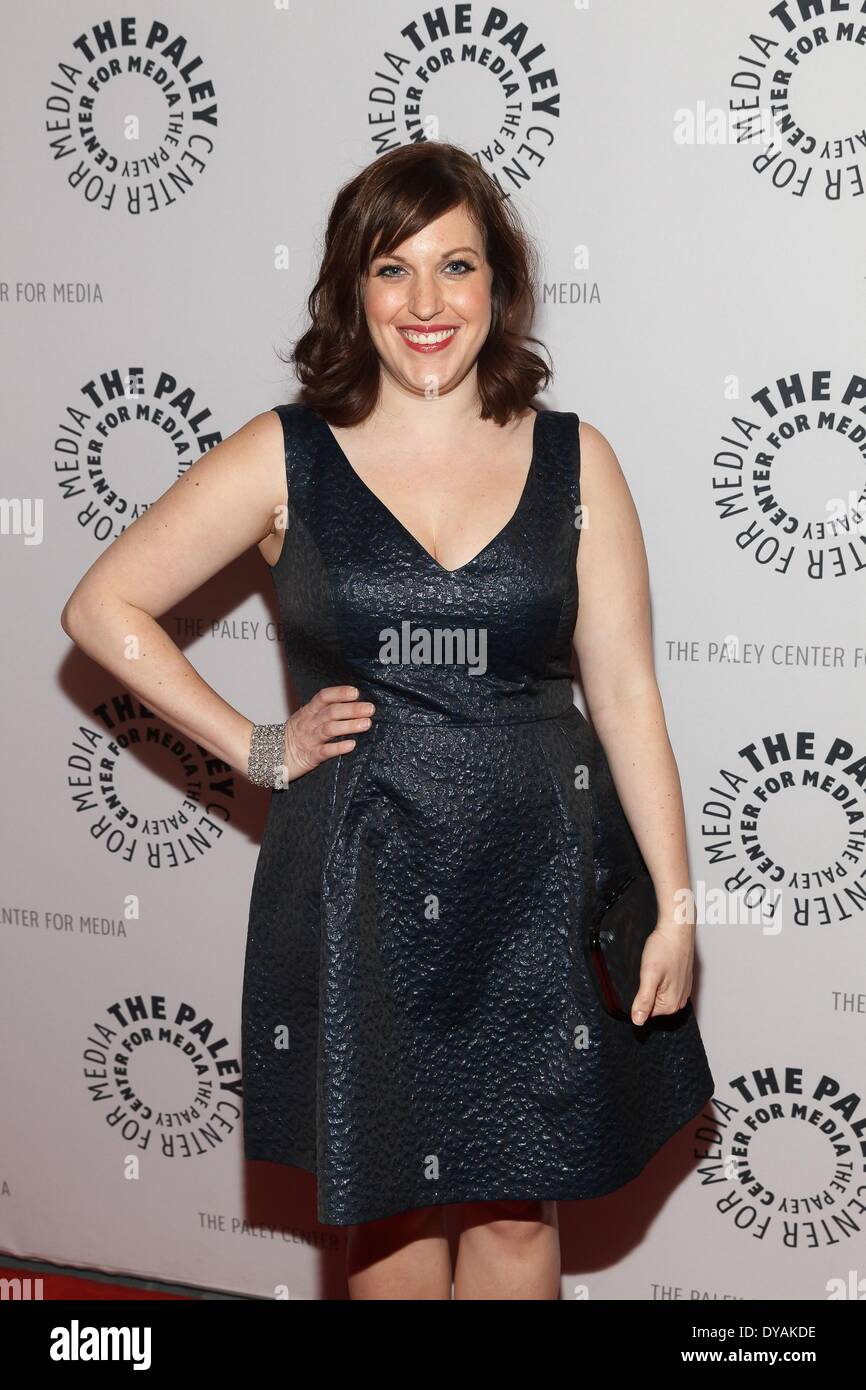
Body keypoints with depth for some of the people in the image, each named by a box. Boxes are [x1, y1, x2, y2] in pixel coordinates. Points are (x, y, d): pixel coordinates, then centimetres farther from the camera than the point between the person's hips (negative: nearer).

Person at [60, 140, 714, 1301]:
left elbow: (626, 692, 0)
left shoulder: (573, 461, 1)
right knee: (388, 1201, 13)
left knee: (519, 1206, 12)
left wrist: (676, 903, -3)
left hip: (539, 875, 1)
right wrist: (255, 749, -2)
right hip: (358, 879, -1)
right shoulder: (285, 459, -3)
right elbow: (104, 607, 2)